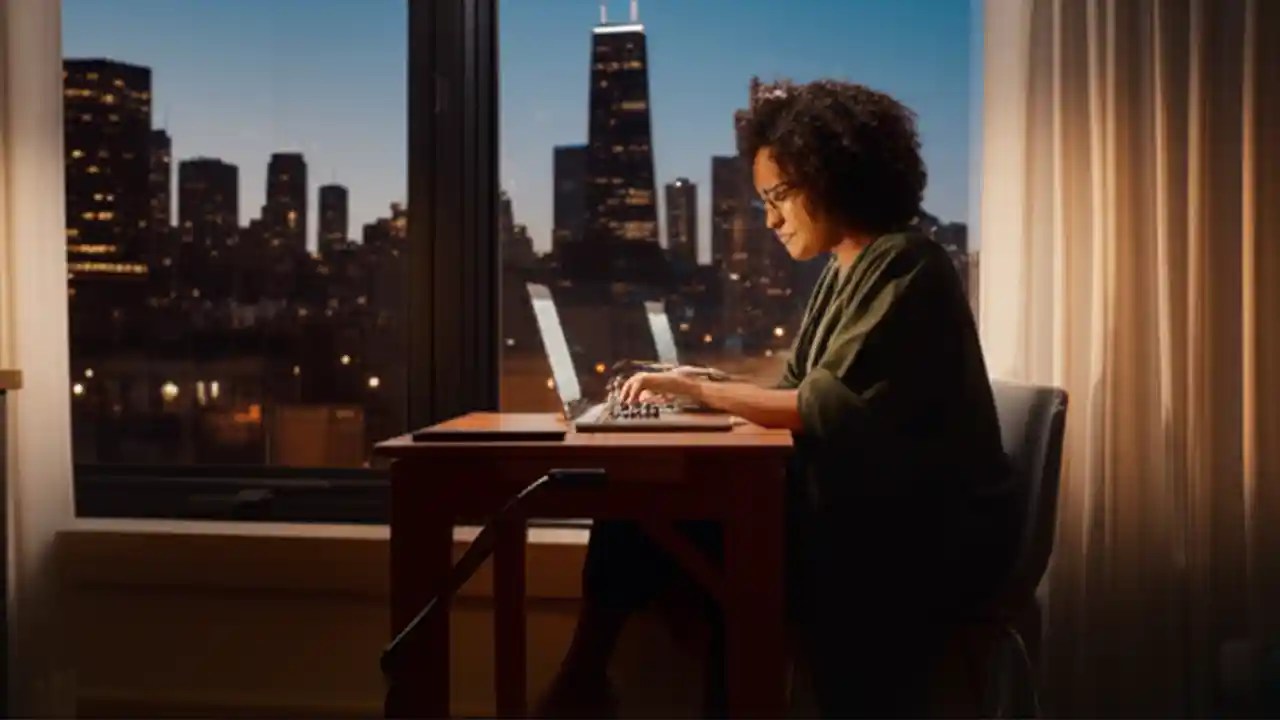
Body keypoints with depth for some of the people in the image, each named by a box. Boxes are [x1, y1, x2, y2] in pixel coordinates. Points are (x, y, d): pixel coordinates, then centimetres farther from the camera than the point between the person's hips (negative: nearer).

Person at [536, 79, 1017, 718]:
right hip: (861, 508, 8)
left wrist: (701, 391, -17)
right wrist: (702, 389, -4)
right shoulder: (846, 272, 15)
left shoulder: (906, 267, -12)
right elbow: (797, 392, 9)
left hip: (924, 535, -8)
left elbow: (833, 408, -21)